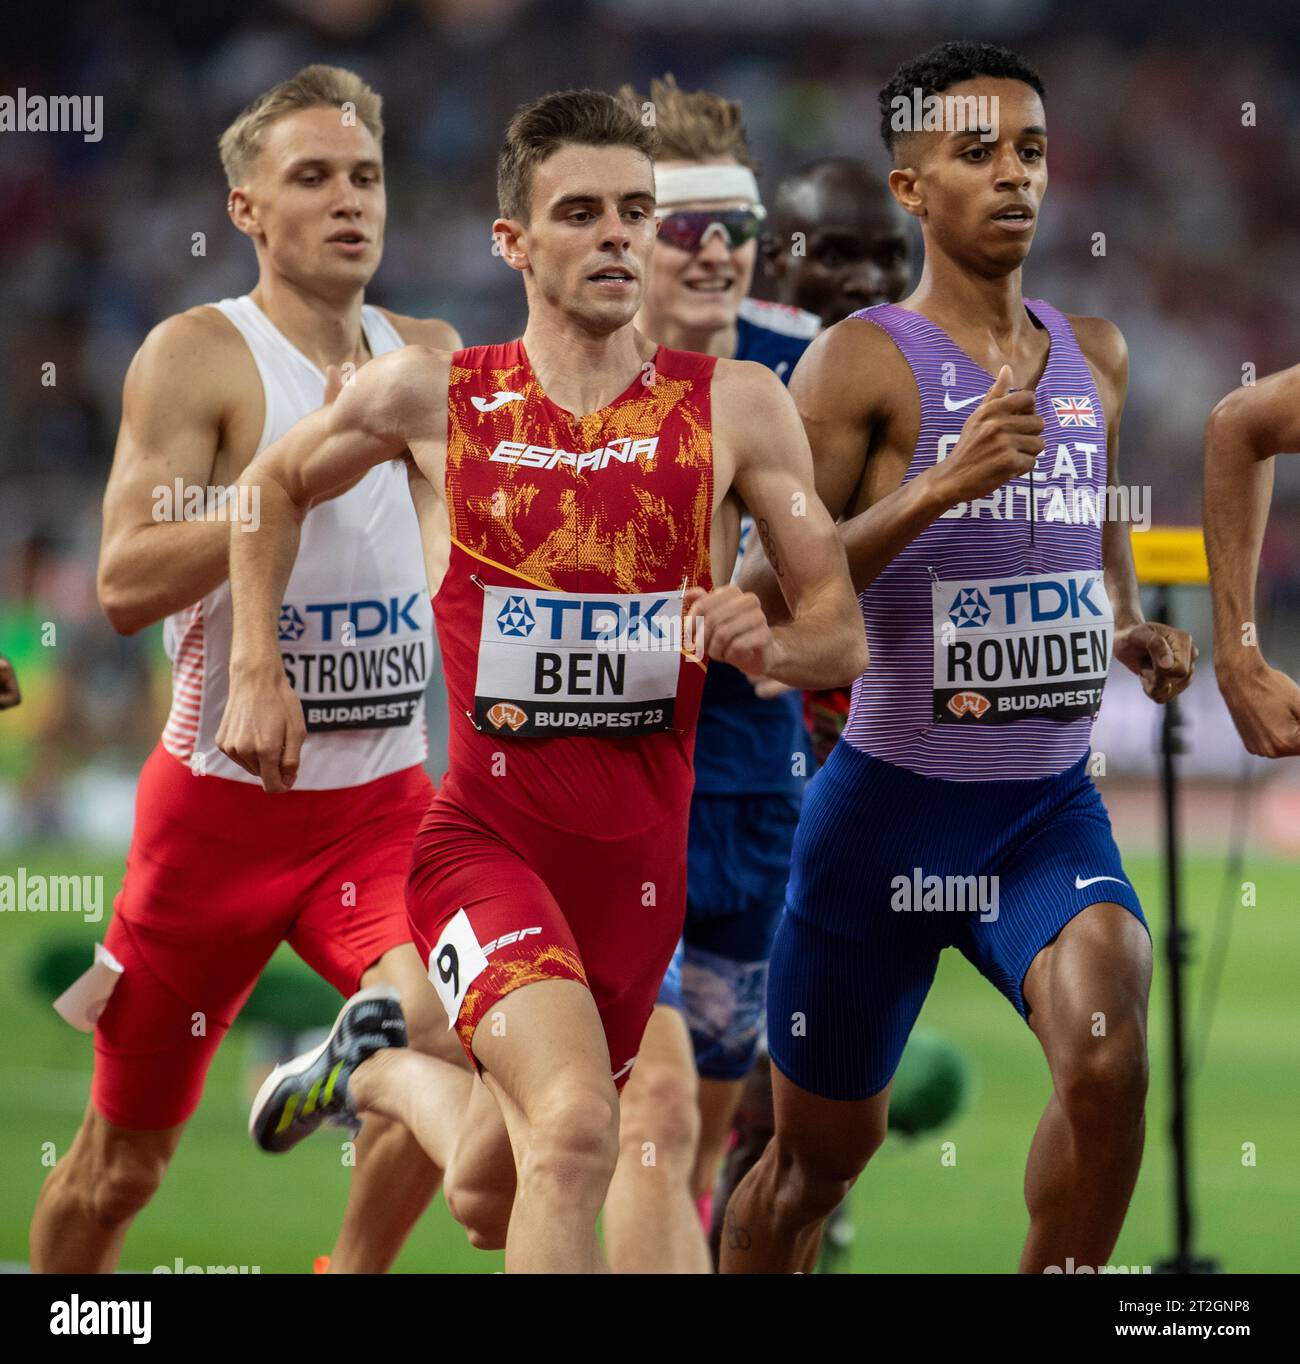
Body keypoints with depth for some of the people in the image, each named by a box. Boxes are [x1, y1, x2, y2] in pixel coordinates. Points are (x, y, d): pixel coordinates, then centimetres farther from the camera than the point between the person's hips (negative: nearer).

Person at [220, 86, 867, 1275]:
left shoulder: (736, 408, -2)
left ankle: (382, 1068, 49)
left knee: (493, 1201, 17)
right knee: (577, 1128, -29)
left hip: (642, 855, 3)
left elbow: (844, 637, 1)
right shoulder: (431, 397, -3)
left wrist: (770, 644, -21)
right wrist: (257, 672, 7)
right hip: (485, 831, -3)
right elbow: (274, 486, 17)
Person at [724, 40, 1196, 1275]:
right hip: (892, 803, -3)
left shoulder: (1095, 358, 8)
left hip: (1050, 804, 3)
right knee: (820, 1151, 11)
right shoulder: (864, 361, -10)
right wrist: (936, 488, -27)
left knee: (1107, 1061, -25)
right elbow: (762, 597, -16)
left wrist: (1132, 633, 6)